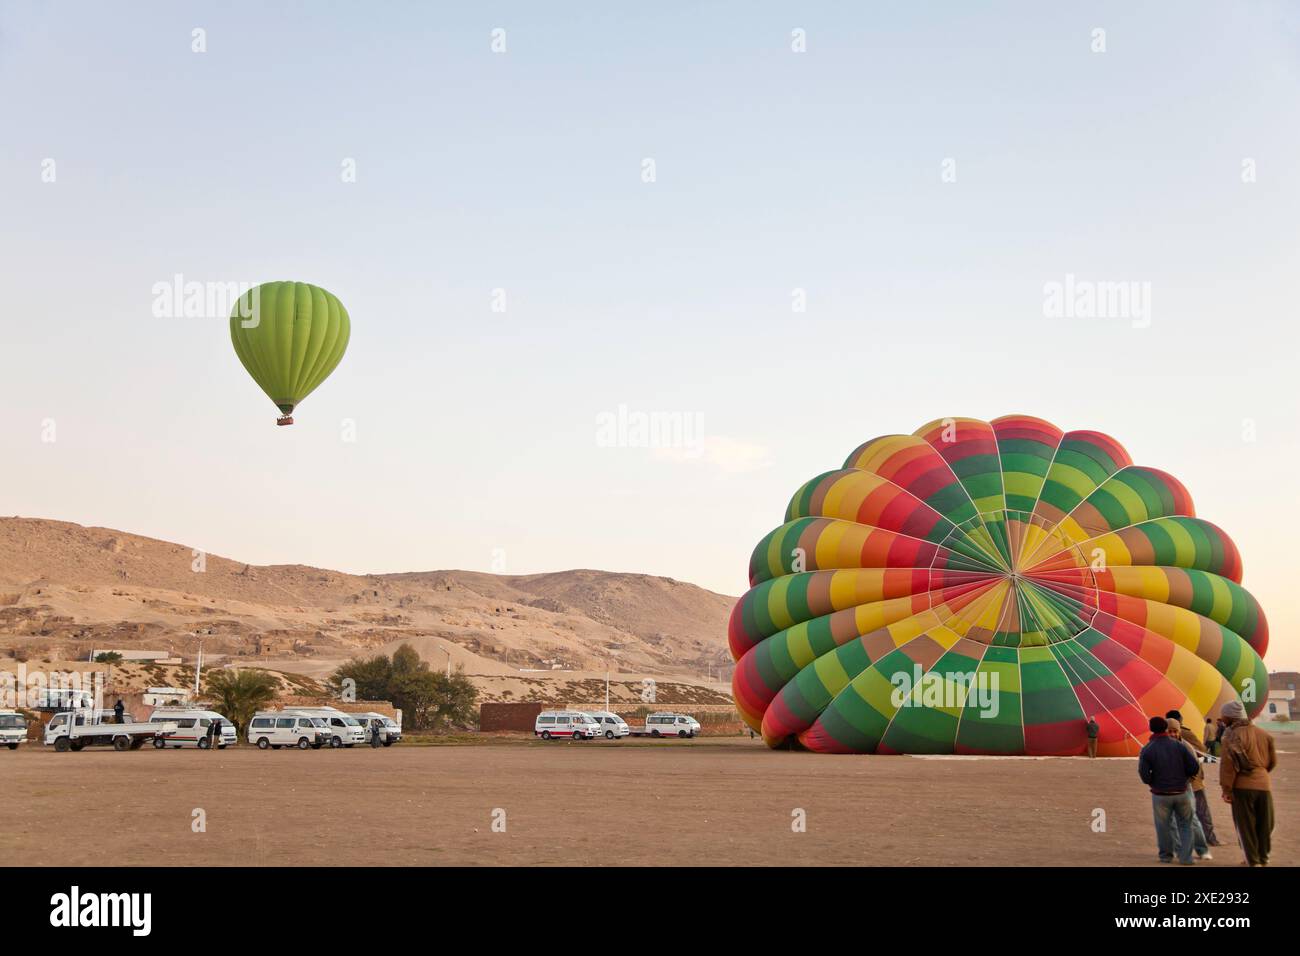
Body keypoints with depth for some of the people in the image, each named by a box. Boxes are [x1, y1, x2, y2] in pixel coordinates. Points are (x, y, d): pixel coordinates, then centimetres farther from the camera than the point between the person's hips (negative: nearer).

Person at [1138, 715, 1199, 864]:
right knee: (1185, 825, 14)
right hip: (1181, 792, 1)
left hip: (1160, 794, -1)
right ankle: (1185, 857, 8)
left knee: (1163, 825, 15)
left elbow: (1144, 775, -14)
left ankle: (1165, 855, 25)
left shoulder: (1147, 750, -9)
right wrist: (1183, 777, 12)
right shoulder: (1178, 745, -3)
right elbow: (1193, 767, -6)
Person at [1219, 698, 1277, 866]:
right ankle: (1263, 858, 24)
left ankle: (1253, 861, 4)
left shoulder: (1232, 736, -10)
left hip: (1242, 785, -5)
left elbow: (1228, 764, -15)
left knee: (1246, 826, 4)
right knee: (1264, 825, 15)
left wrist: (1226, 789, -12)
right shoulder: (1263, 734, 10)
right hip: (1264, 784, 5)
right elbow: (1273, 761, 16)